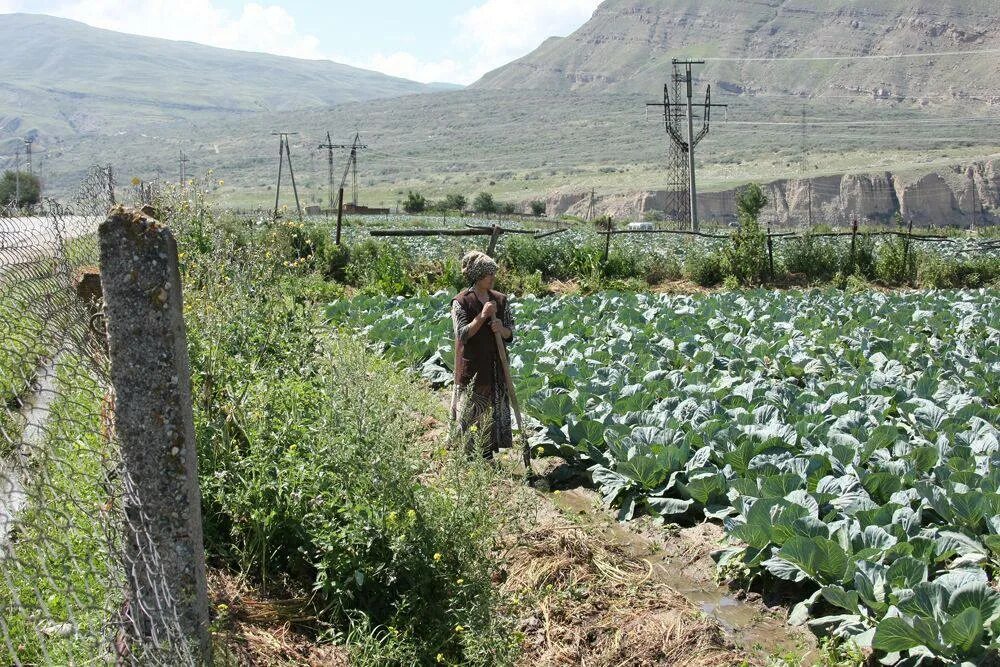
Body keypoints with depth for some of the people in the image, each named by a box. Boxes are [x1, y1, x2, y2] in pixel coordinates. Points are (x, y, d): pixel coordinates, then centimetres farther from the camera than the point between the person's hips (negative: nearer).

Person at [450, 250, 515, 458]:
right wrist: (482, 316, -23)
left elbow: (510, 335, 9)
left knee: (495, 409, 8)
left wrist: (501, 329, -14)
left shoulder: (501, 300, 6)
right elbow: (462, 334, -14)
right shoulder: (461, 301, -7)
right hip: (471, 368, -5)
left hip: (495, 367, 5)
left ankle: (489, 456, 18)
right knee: (471, 412, -1)